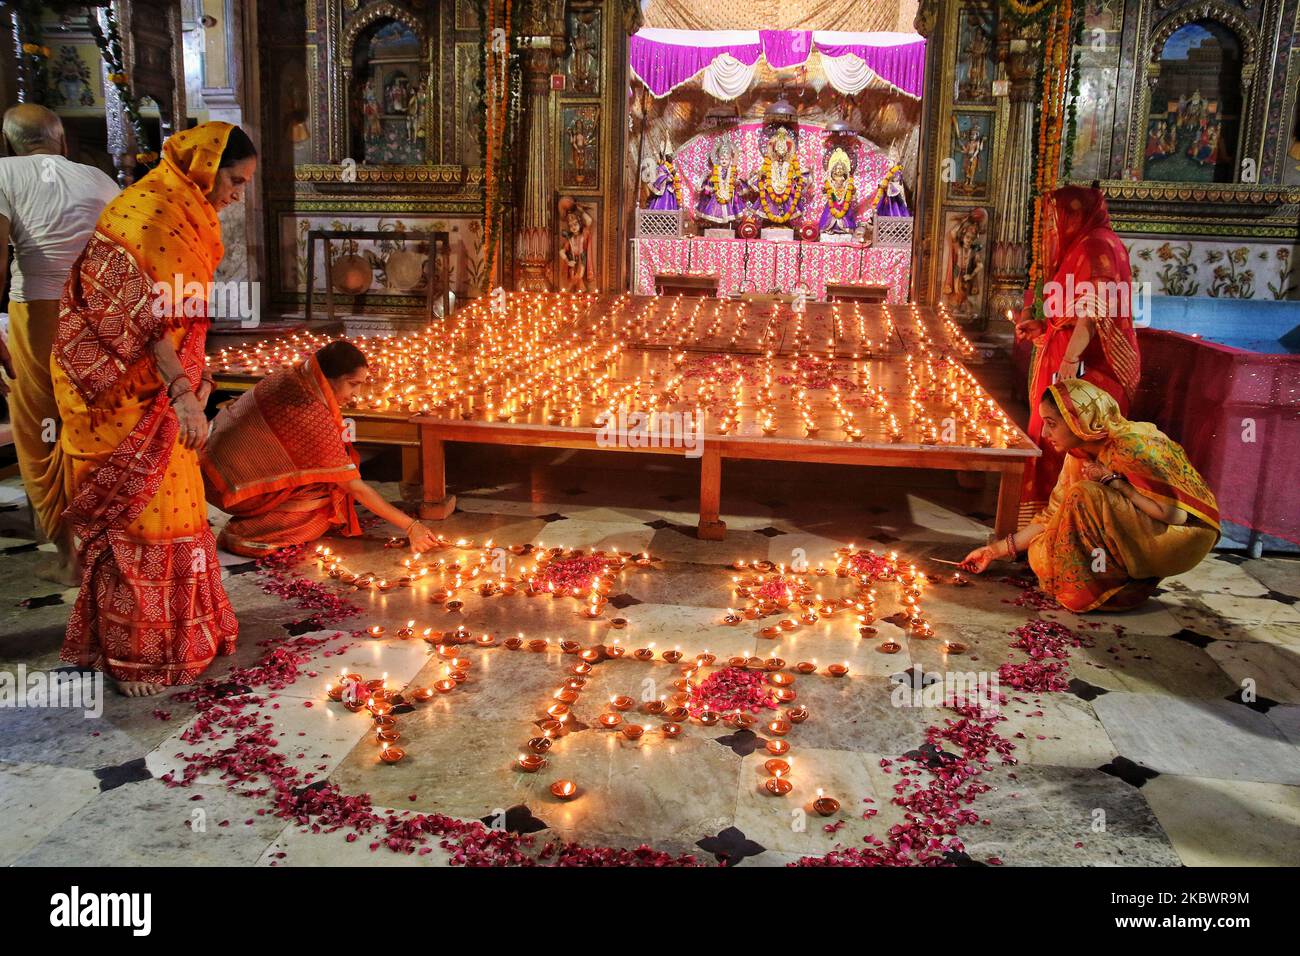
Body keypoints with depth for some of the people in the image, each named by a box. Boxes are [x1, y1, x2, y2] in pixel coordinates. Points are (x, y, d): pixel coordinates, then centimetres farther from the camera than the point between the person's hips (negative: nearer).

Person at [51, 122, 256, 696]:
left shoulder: (184, 214, 13)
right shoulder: (148, 212, -17)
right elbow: (146, 315, -25)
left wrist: (196, 377, 9)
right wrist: (183, 394, -32)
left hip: (156, 393, 9)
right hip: (129, 397, -9)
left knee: (168, 509, 16)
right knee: (139, 519, 0)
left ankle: (176, 628, 30)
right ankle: (134, 653, 13)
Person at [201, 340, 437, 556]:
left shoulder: (292, 376, -4)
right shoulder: (313, 417, -27)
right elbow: (356, 488, -23)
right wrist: (410, 526, -19)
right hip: (236, 487, -8)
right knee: (326, 502, -8)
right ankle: (248, 531, -7)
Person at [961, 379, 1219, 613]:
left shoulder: (1130, 446, -27)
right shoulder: (1080, 455, -2)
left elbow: (1175, 513, -27)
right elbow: (1053, 517, 4)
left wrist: (1112, 480, -23)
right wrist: (996, 550, 0)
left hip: (1187, 533, -8)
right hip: (1141, 531, 8)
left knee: (1085, 496, -27)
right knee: (1042, 553, -1)